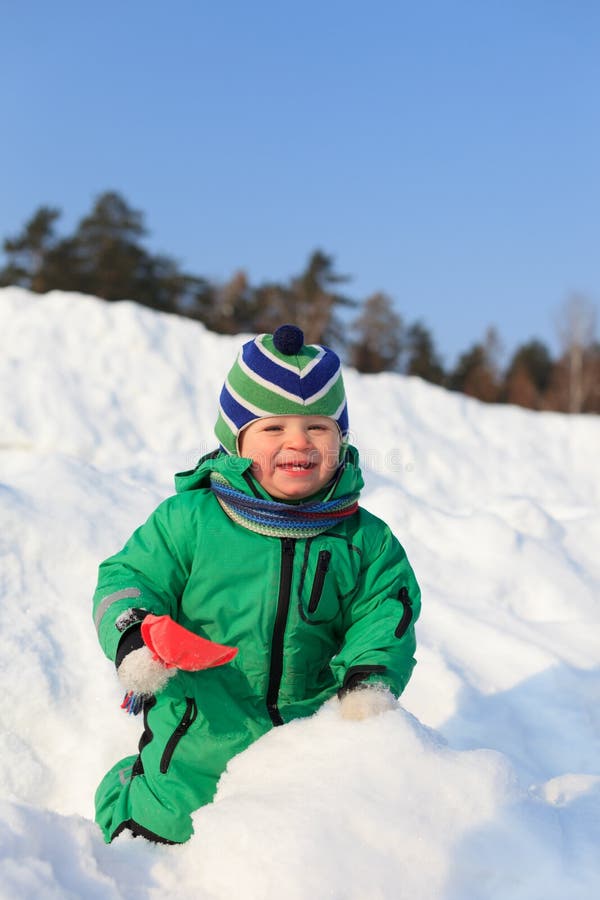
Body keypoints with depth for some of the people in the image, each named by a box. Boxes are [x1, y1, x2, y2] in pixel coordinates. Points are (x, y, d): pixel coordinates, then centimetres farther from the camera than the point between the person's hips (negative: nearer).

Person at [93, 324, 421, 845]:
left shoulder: (365, 541, -1)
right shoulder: (189, 518, -7)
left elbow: (384, 617, 1)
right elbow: (129, 578, -3)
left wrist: (369, 682, -17)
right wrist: (135, 636, -23)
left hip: (305, 745, 2)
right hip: (196, 739, -2)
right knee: (162, 830, 6)